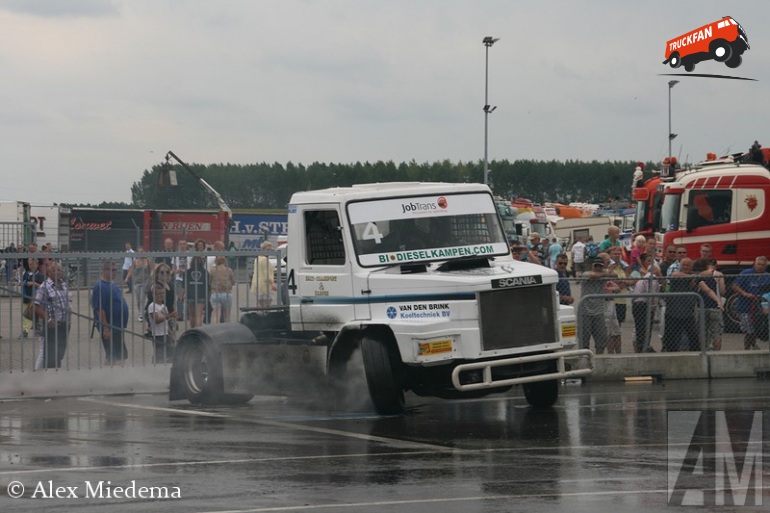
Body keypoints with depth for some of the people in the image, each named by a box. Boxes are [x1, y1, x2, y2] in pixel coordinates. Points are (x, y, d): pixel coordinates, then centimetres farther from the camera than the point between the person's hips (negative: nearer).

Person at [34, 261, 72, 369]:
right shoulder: (44, 287, -11)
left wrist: (69, 317, 9)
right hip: (52, 325, -7)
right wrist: (48, 320, -19)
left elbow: (69, 301, 21)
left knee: (61, 351, 13)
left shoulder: (64, 285, 11)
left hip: (64, 324, 7)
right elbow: (38, 306, -15)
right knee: (49, 352, -4)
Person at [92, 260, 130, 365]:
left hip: (117, 328, 10)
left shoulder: (112, 284, 13)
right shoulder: (101, 287, -18)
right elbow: (99, 309, -22)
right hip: (110, 328, -10)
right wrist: (106, 328, -25)